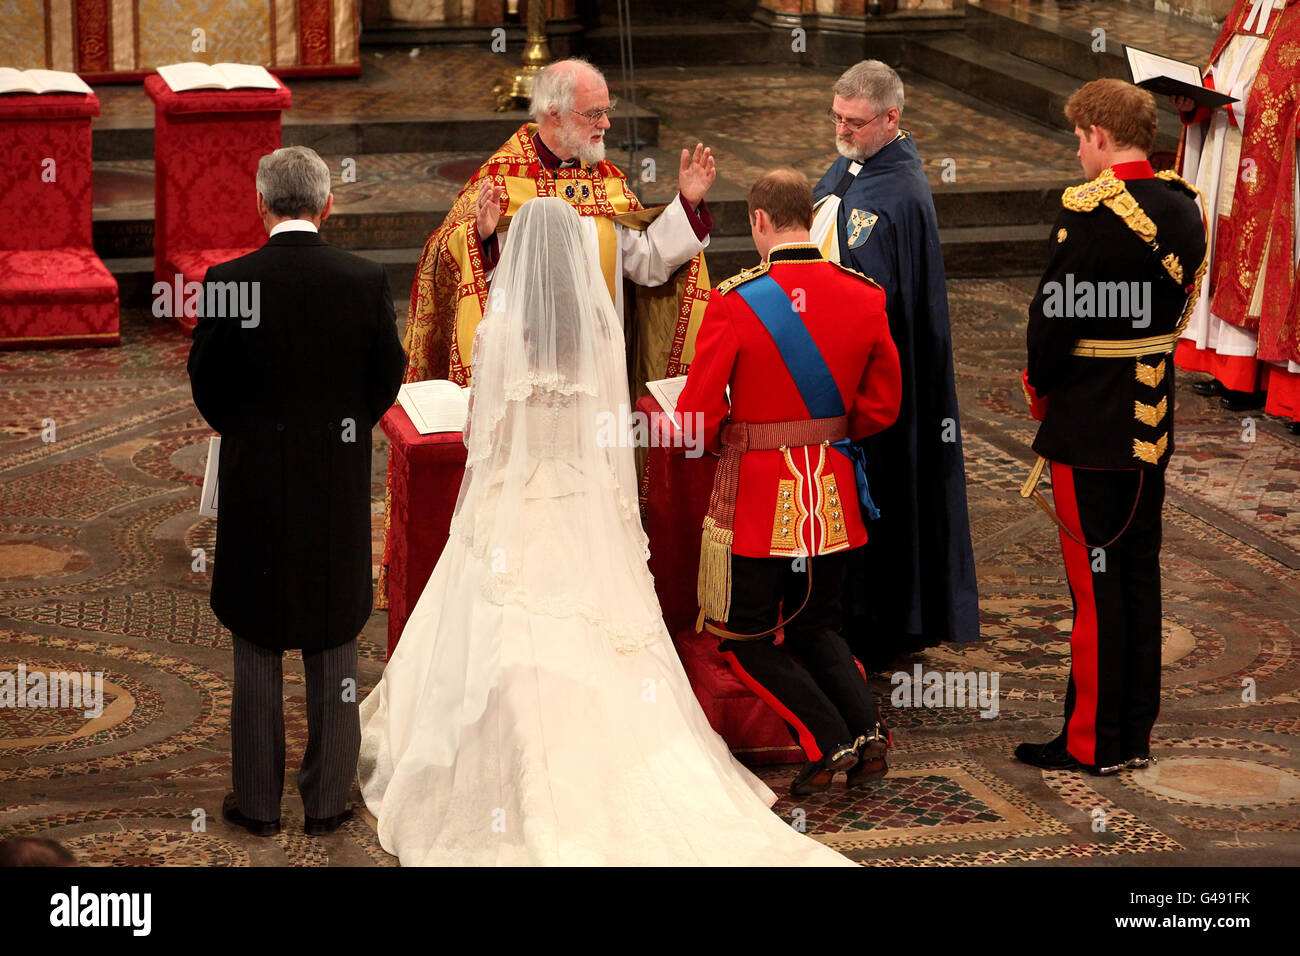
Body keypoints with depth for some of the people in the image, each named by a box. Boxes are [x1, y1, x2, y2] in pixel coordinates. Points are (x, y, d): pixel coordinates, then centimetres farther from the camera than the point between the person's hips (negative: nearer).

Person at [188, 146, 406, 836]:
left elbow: (208, 387, -3)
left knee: (256, 650, 10)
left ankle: (257, 803, 17)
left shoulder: (229, 282, -13)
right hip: (340, 487, 1)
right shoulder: (366, 280, -8)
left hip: (255, 483, -1)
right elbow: (388, 377, 2)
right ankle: (327, 801, 19)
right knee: (334, 647, 12)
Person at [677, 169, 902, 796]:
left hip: (756, 492, -5)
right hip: (833, 496, 5)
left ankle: (827, 742, -4)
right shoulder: (863, 296, -3)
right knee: (816, 626, 21)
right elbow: (882, 406, 6)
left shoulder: (734, 302, -16)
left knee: (745, 637, 10)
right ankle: (866, 726, 0)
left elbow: (696, 416, -12)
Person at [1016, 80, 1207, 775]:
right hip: (1153, 423, 7)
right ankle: (1136, 734, 21)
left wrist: (1041, 388, 1)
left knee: (1094, 583, 0)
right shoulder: (1184, 206, 4)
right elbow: (1180, 303, 11)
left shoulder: (1089, 210, -19)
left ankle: (1092, 742, 6)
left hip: (1089, 429, -7)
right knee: (1140, 573, 14)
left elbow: (1055, 318, -16)